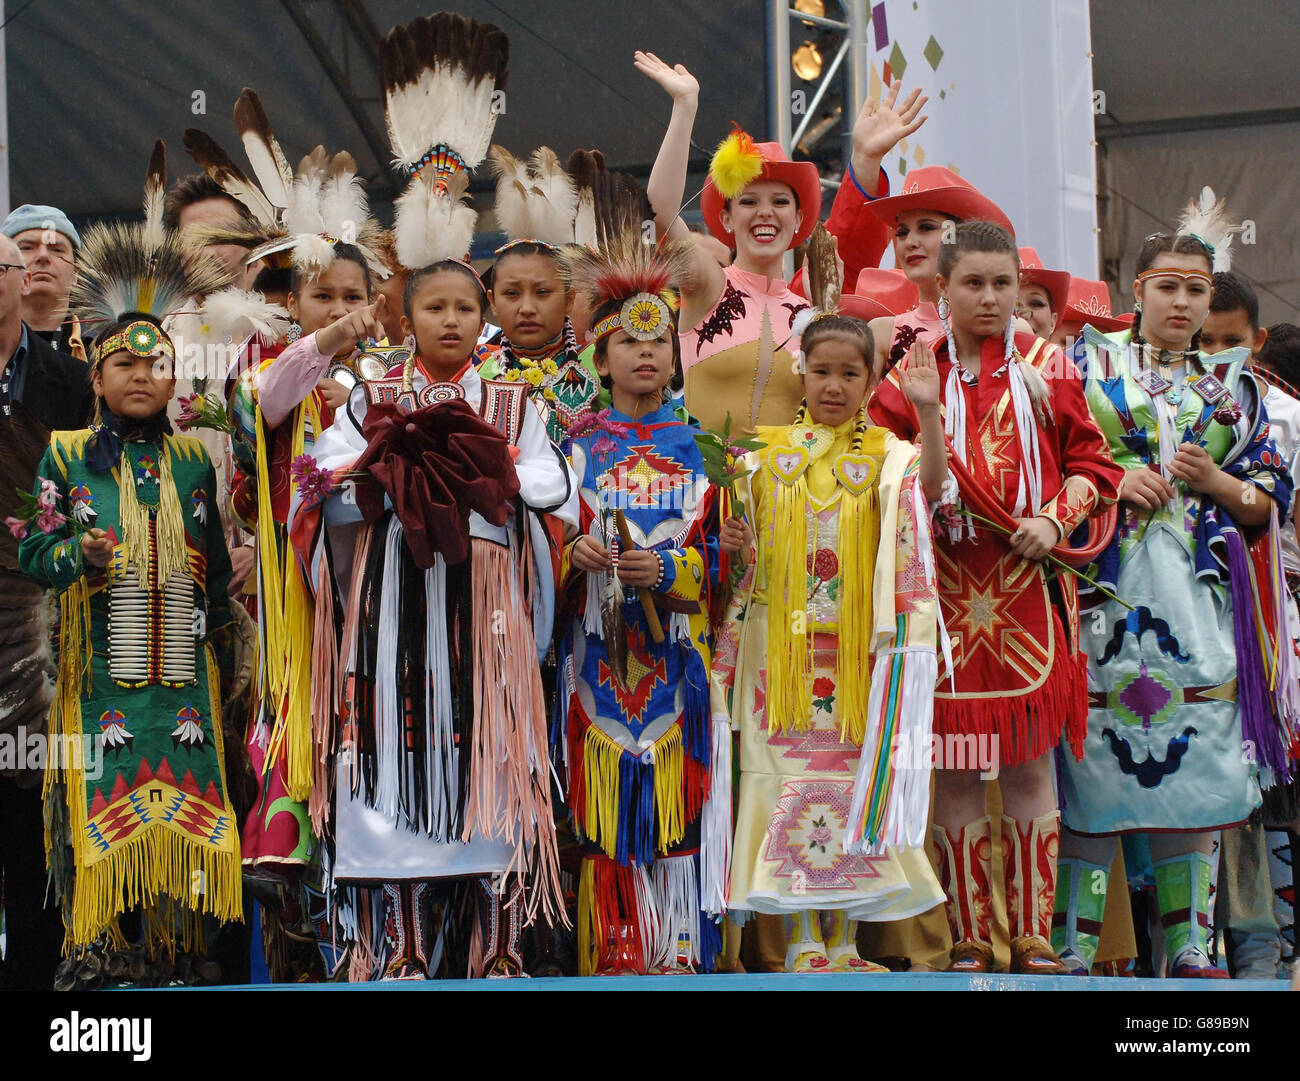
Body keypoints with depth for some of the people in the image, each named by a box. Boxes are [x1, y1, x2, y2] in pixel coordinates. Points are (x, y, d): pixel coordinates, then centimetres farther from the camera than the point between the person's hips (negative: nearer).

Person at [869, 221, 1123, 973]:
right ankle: (970, 936, 12)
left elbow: (1093, 461, 9)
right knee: (952, 768, 2)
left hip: (1028, 590, 0)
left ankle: (1034, 933, 12)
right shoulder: (909, 372, 7)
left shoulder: (1046, 368, 9)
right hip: (944, 592, 0)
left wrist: (1055, 519, -7)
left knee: (1030, 764, 3)